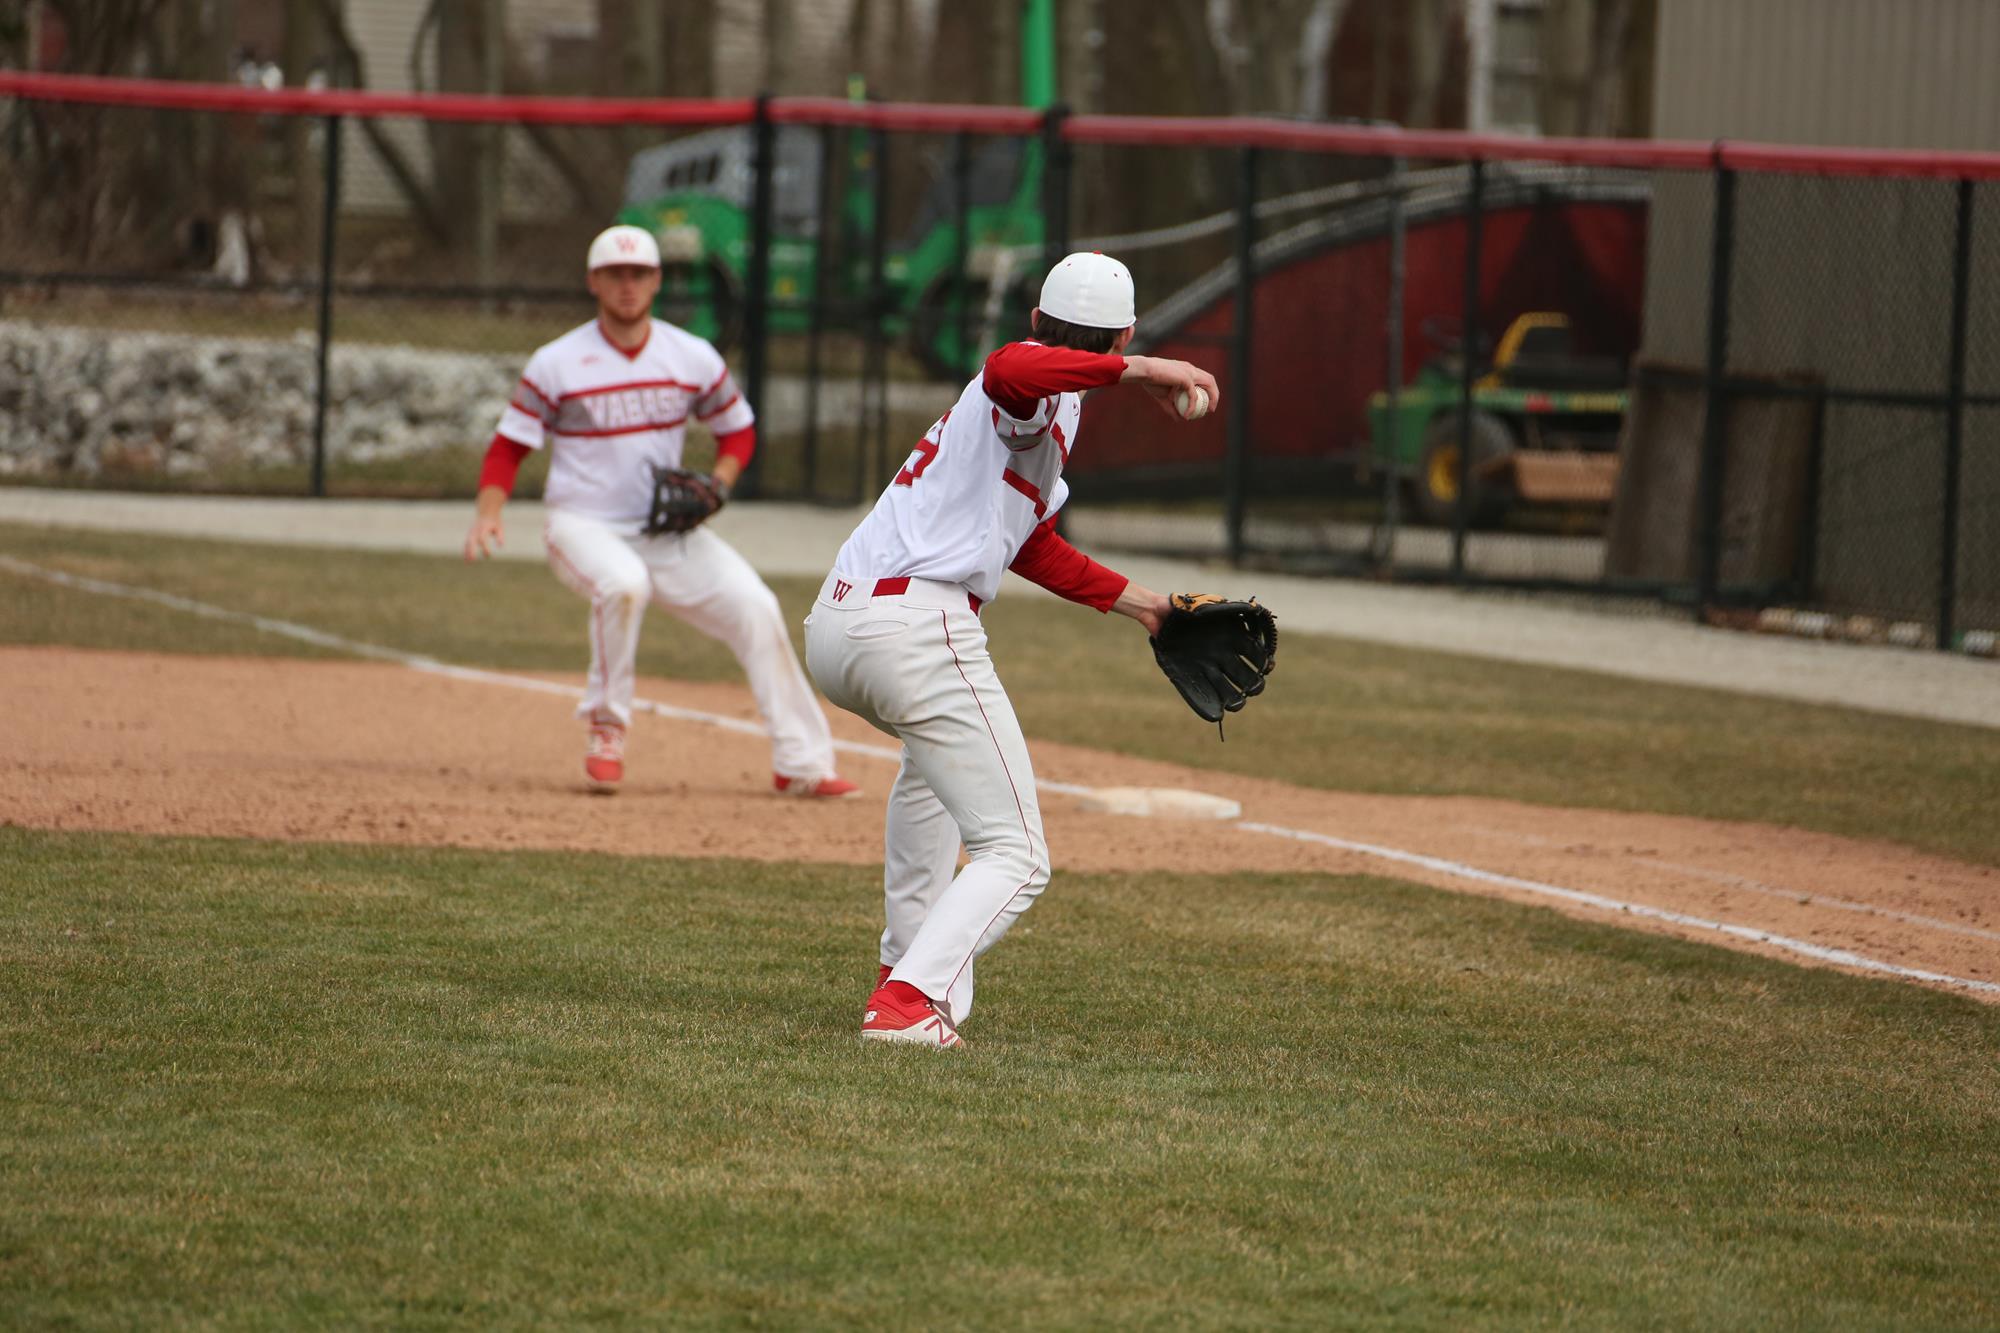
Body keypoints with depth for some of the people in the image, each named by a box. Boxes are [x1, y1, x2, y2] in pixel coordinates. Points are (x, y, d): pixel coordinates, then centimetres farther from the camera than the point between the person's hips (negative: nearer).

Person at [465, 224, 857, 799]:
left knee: (755, 608, -13)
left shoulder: (695, 359, 2)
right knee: (623, 583, -37)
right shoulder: (556, 364, -6)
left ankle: (802, 763, -6)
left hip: (671, 533, 4)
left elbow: (738, 431, 14)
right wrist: (489, 512, -21)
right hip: (584, 527, -4)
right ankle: (607, 725, -17)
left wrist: (719, 484, -6)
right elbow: (508, 448, -3)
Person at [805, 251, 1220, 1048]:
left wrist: (1133, 601, 40)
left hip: (830, 627, 10)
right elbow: (1007, 369, -29)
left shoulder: (1036, 412, 28)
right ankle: (909, 1004, -24)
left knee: (936, 756, 41)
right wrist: (1138, 371, -31)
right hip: (917, 629, -10)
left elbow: (1032, 547, 38)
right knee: (1013, 857, -6)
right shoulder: (1042, 385, -2)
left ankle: (912, 962, 37)